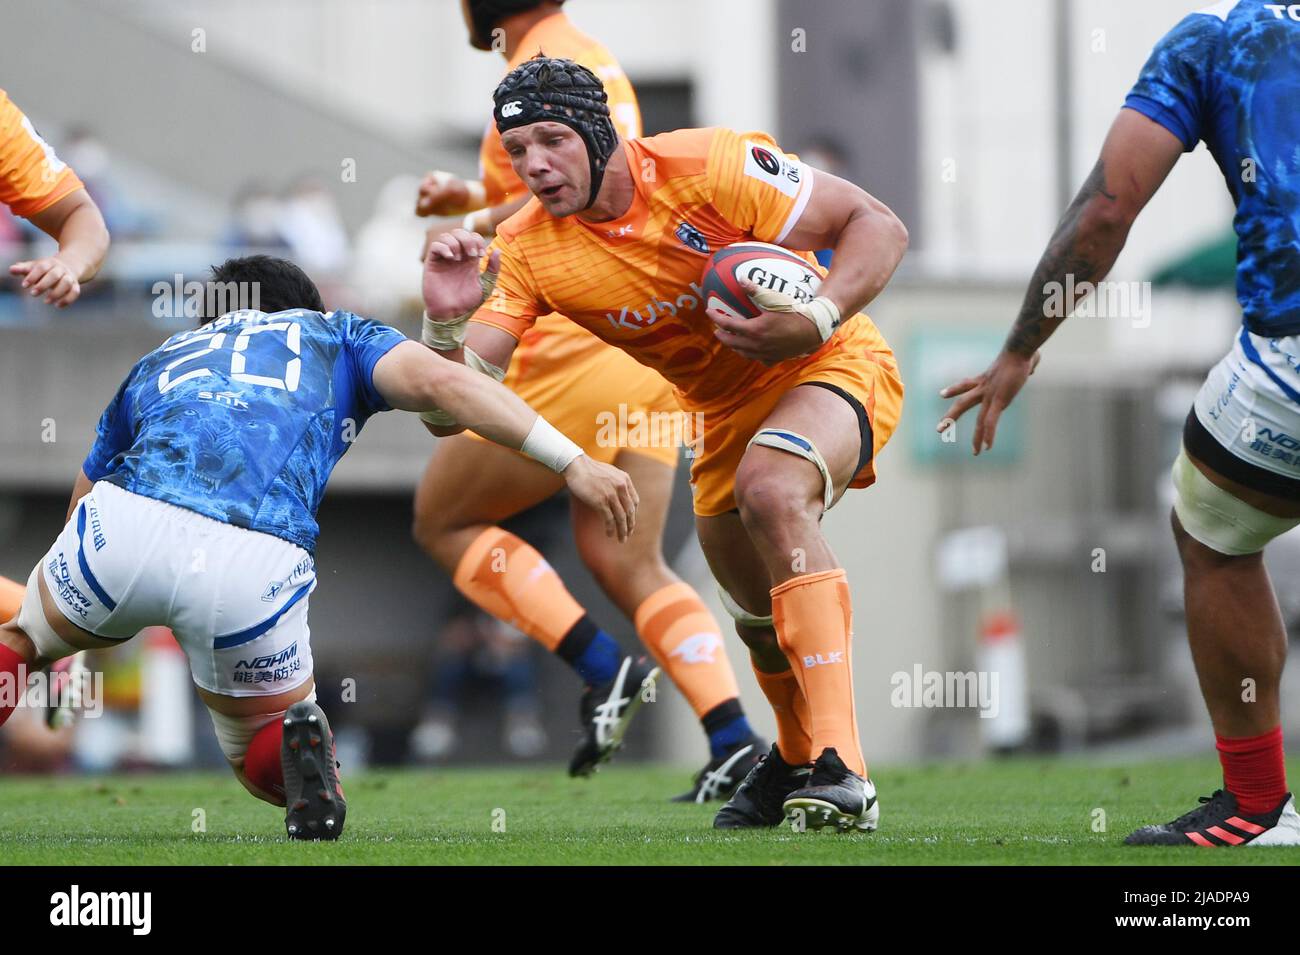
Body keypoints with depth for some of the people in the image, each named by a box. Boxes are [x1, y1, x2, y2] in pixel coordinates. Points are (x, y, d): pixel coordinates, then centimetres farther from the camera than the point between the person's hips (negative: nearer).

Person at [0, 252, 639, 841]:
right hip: (255, 571, -1)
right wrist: (572, 461, 3)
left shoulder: (156, 362, 36)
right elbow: (436, 382, 8)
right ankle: (297, 740, -11)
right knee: (259, 749, 25)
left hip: (124, 525, 1)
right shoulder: (334, 335, 29)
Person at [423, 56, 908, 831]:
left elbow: (880, 227, -22)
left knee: (771, 492, -34)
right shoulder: (527, 250, -12)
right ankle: (798, 758, 49)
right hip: (728, 409, 6)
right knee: (760, 610, 14)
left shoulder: (708, 168, -25)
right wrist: (449, 321, -37)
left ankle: (841, 771, -37)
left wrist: (816, 322, -38)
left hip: (832, 364, -6)